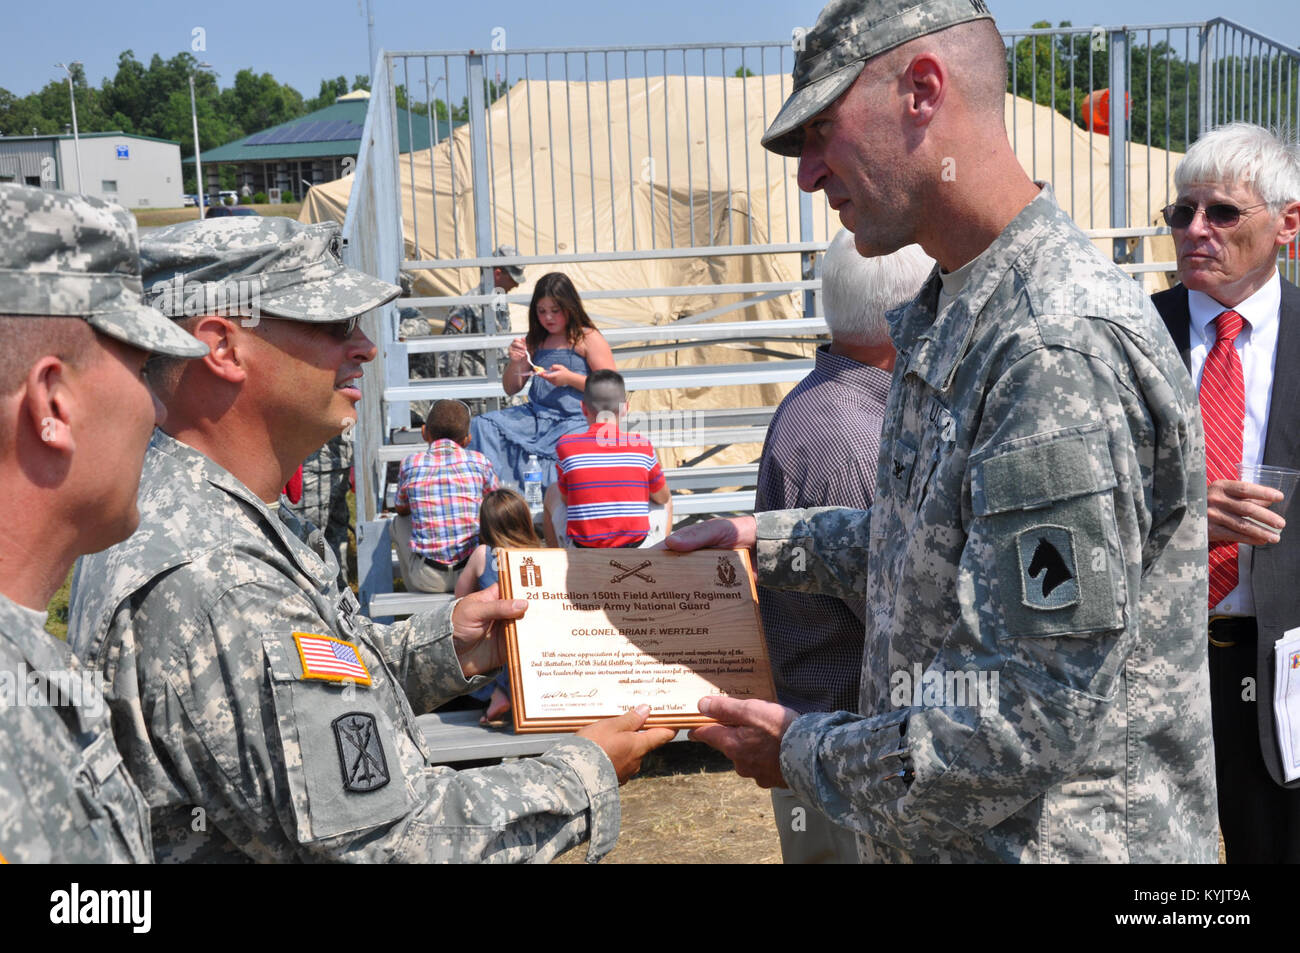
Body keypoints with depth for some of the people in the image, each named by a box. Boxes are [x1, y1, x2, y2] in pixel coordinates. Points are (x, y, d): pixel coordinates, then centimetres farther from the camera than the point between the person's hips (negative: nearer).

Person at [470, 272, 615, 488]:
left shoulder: (588, 339, 1)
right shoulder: (535, 341, 16)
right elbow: (511, 389, 20)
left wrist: (571, 378, -14)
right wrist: (515, 363, 0)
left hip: (576, 420, -6)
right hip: (536, 416, 6)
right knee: (483, 425, -14)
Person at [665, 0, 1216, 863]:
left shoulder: (1062, 348, -27)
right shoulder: (954, 315, 6)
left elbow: (1038, 716, -28)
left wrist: (804, 754, -16)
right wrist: (772, 542, 11)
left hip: (1059, 836, -8)